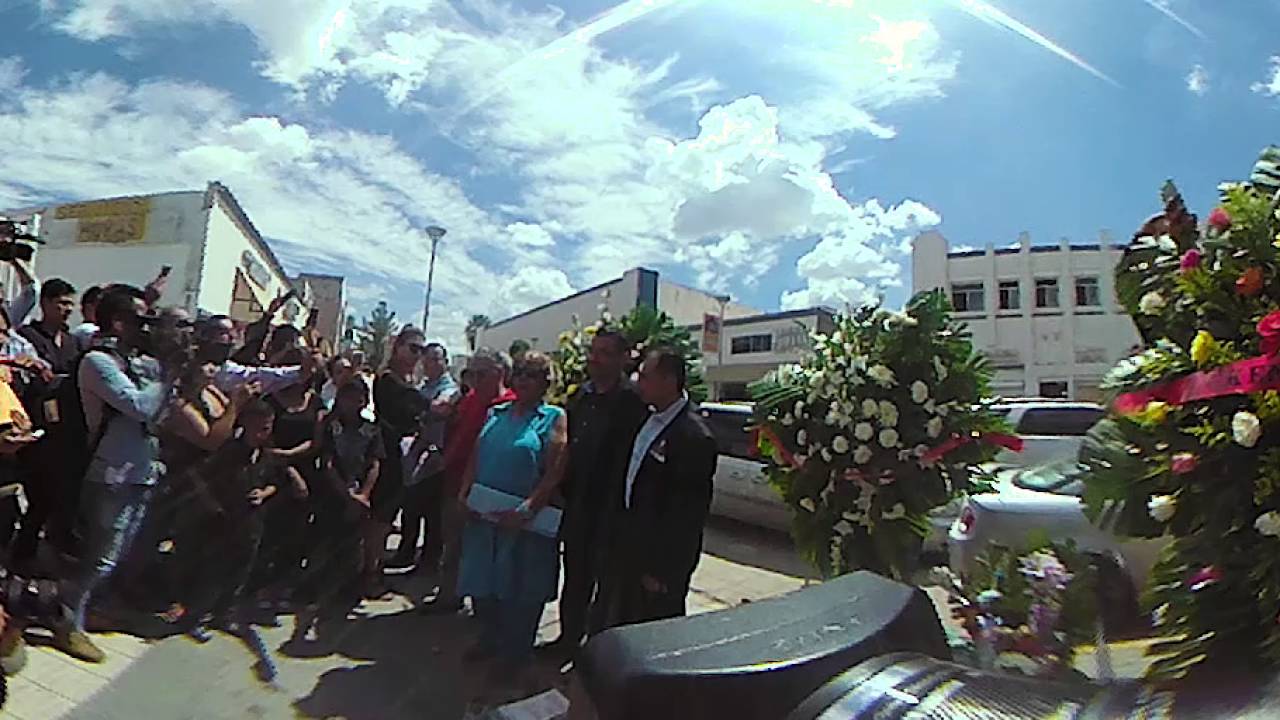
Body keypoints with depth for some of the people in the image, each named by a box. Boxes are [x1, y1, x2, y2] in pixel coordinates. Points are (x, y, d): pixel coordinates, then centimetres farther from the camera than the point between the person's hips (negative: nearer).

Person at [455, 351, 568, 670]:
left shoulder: (554, 418, -6)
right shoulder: (496, 413, 10)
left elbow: (554, 473, -14)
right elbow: (475, 459, 12)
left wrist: (526, 511, -22)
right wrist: (464, 493, -3)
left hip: (526, 520, -5)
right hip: (484, 515, 5)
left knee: (520, 587, 8)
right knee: (482, 583, 16)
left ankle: (514, 650, 29)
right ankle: (490, 638, 38)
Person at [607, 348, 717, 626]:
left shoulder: (694, 436, -22)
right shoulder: (650, 420, 5)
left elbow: (690, 511, -21)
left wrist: (662, 571, -18)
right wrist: (621, 539, 13)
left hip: (660, 561, -8)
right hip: (631, 551, 8)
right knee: (625, 631, 21)